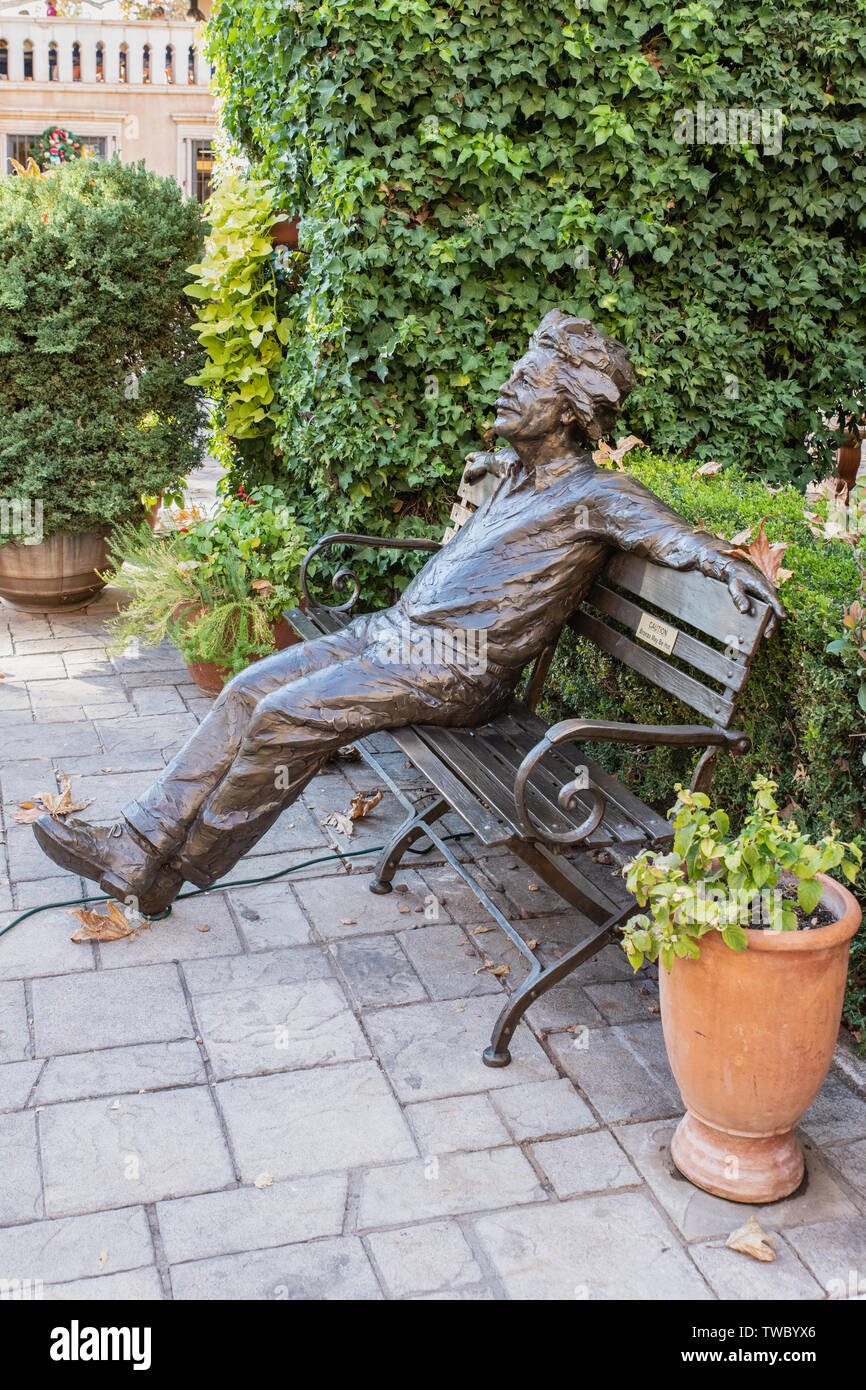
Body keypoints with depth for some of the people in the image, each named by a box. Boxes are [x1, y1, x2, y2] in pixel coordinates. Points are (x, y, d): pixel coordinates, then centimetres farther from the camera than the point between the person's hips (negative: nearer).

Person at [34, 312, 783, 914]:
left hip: (455, 672, -9)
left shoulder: (595, 493, -9)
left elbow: (675, 536, -21)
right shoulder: (512, 470, 18)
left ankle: (168, 870, -3)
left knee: (288, 717, -21)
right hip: (393, 632, 9)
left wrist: (732, 565, -36)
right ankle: (138, 845, -2)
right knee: (250, 689, -5)